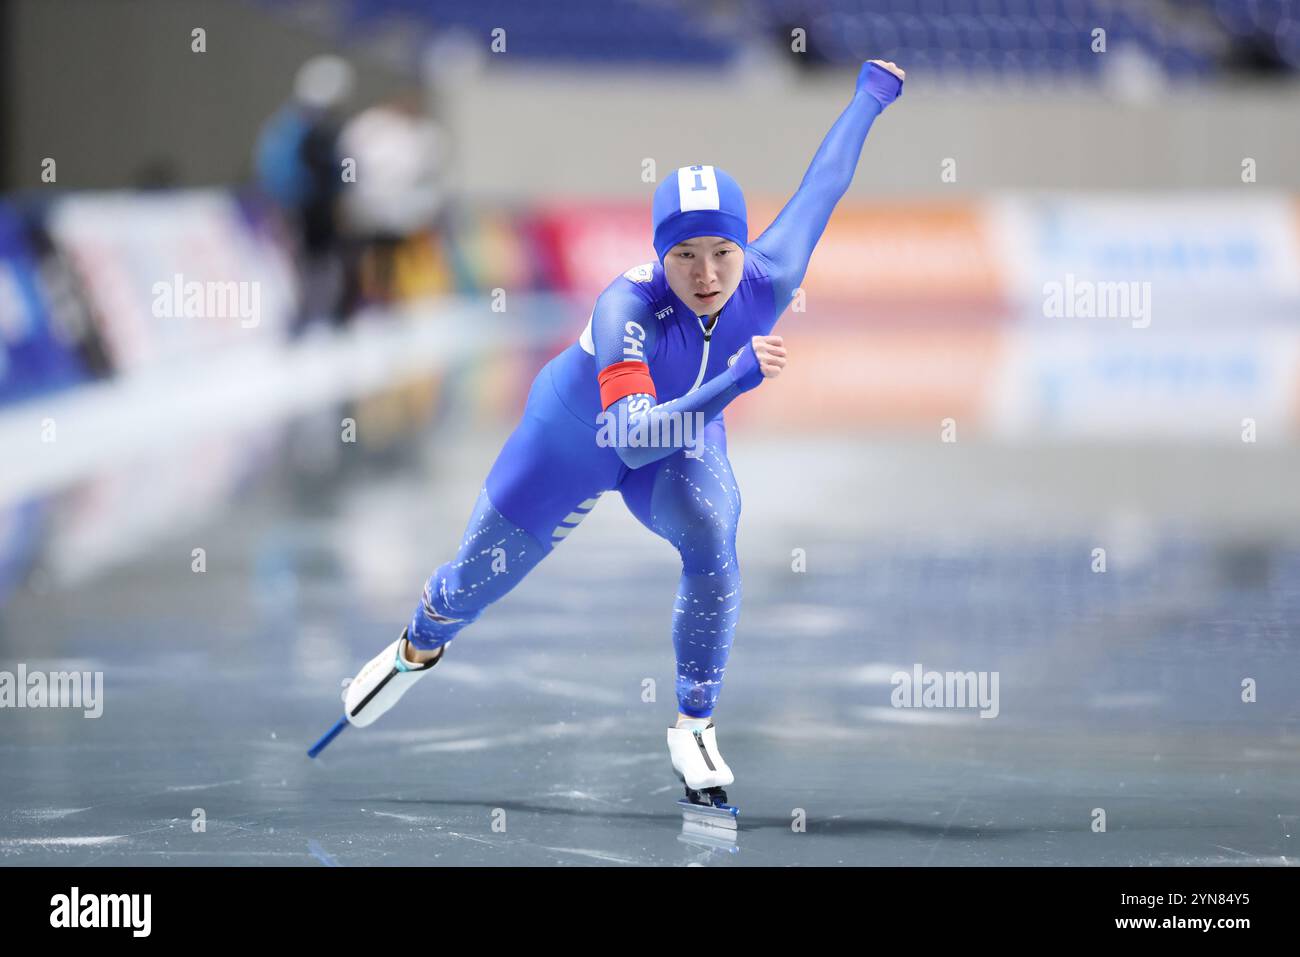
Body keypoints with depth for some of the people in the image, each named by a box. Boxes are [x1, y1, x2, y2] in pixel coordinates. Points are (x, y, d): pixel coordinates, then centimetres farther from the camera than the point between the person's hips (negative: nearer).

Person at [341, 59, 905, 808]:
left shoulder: (768, 283, -31)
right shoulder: (628, 307, -43)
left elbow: (823, 184, -14)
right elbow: (634, 438, -53)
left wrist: (873, 93, 1)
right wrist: (738, 379, -64)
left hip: (683, 438, 2)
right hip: (574, 436, -2)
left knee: (711, 542, -27)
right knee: (480, 577, 14)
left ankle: (695, 727, -9)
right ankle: (419, 650, 51)